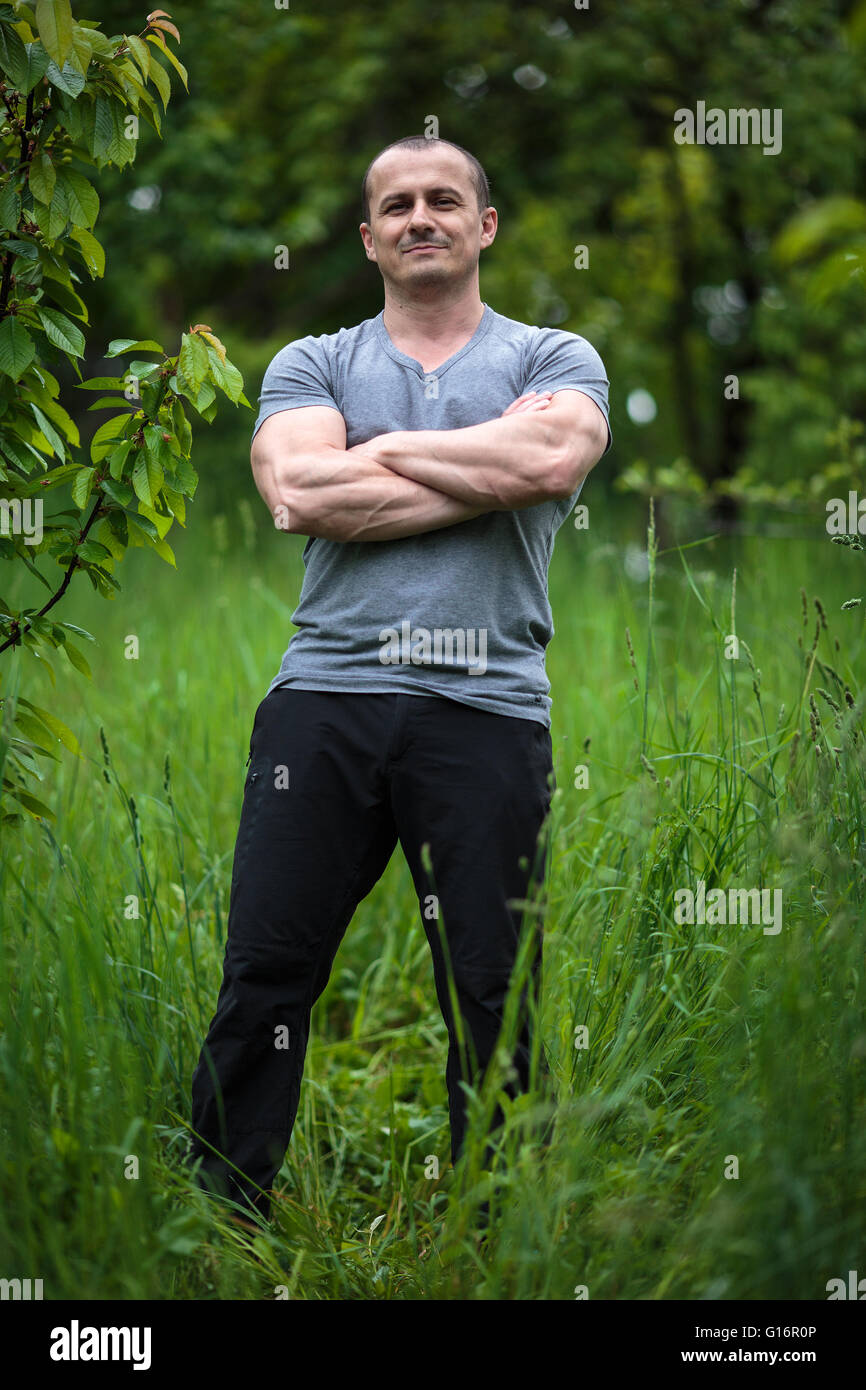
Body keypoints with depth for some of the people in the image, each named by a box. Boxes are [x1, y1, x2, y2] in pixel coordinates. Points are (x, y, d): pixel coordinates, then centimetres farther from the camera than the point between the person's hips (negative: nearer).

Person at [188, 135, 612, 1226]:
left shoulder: (554, 360, 13)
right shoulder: (312, 363, 15)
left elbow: (551, 460, -11)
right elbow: (300, 494, -6)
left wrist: (381, 448, -1)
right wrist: (485, 468, -5)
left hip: (486, 711, -1)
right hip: (325, 694, 1)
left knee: (495, 1000, 3)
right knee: (263, 978, -1)